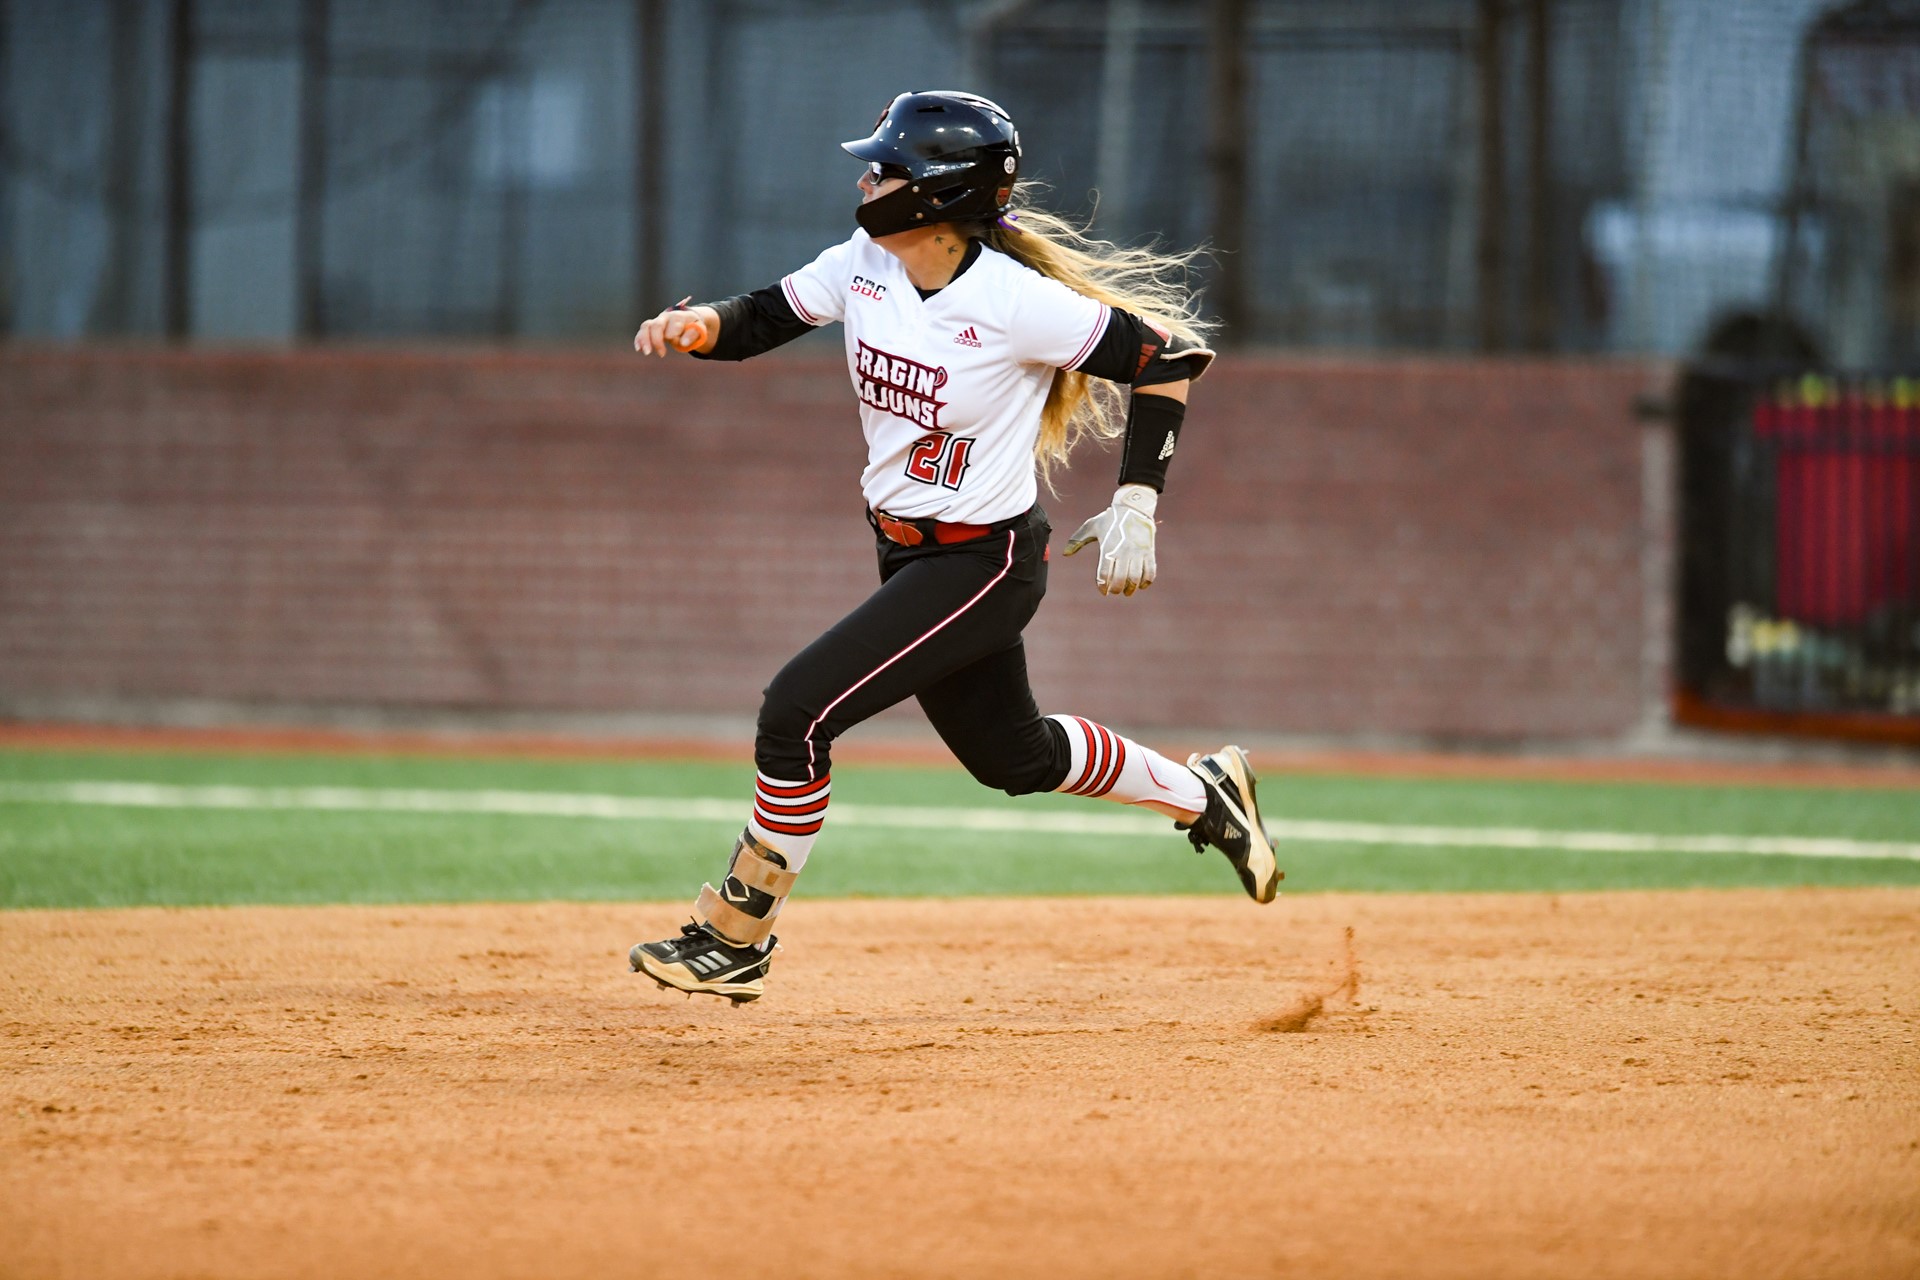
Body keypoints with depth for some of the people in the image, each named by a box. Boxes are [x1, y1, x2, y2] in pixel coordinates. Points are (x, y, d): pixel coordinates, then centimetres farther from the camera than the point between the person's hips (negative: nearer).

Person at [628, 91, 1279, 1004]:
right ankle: (1202, 793, 43)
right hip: (908, 555, 8)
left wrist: (1135, 509, -19)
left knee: (798, 710, -16)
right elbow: (765, 317, 2)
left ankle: (736, 940, -3)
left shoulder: (1017, 303, -23)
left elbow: (1169, 360, -16)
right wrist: (699, 326, -22)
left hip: (983, 564, -8)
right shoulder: (865, 267, -4)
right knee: (1011, 756, 22)